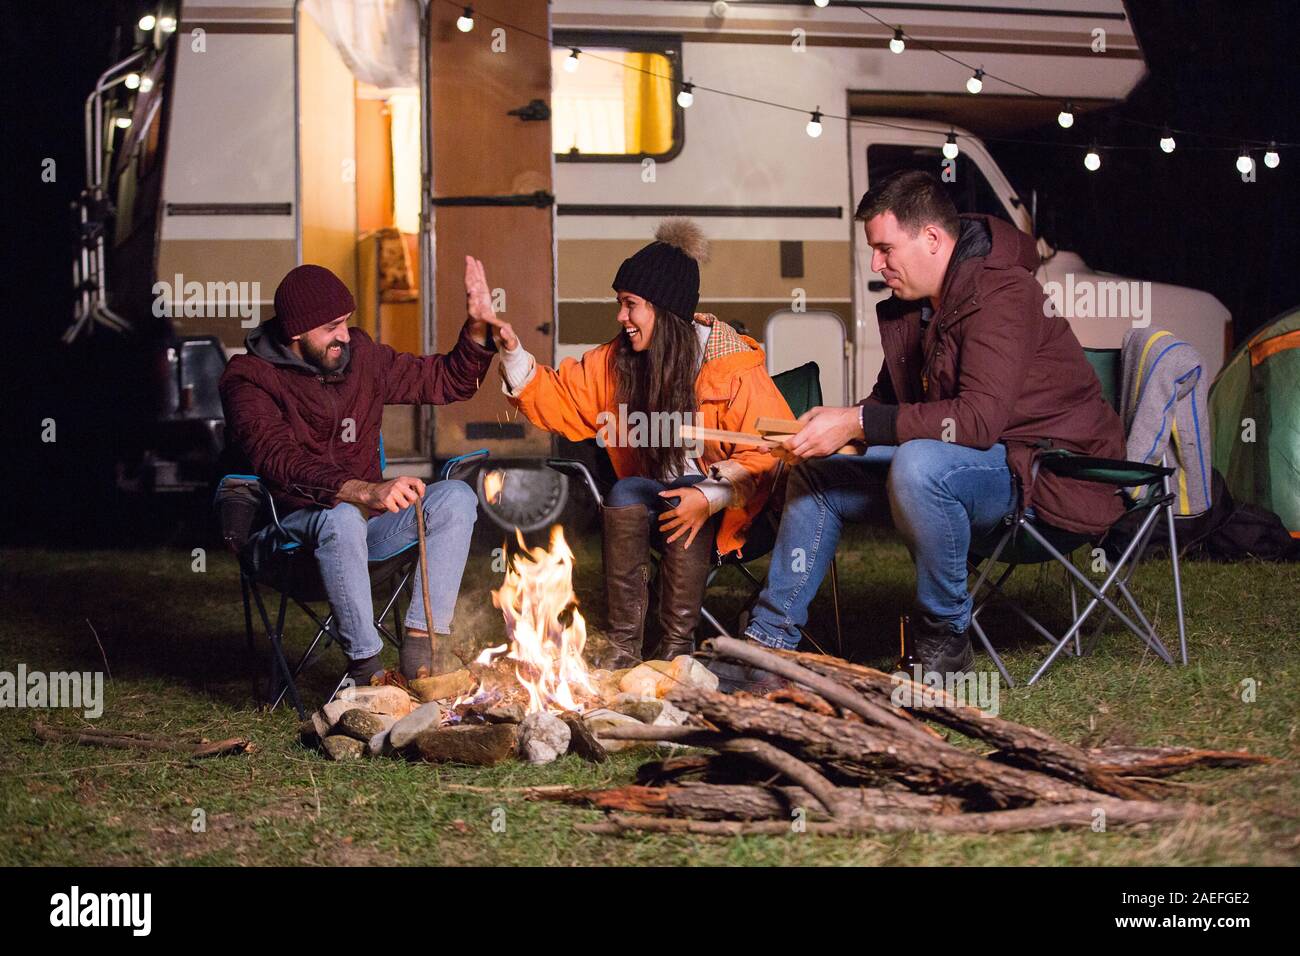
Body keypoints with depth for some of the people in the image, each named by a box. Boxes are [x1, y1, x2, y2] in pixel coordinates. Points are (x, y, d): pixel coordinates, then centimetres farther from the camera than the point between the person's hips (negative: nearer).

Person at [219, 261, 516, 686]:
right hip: (292, 531, -6)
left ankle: (422, 643, -22)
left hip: (367, 521, 6)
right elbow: (281, 464, -28)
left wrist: (477, 336, -4)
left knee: (455, 497, -16)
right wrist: (365, 491, -43)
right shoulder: (250, 379, -11)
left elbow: (445, 381, 18)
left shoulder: (359, 355, 7)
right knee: (341, 517, -38)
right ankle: (365, 666, -32)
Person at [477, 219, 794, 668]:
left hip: (725, 515, -4)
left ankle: (677, 647, -27)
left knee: (665, 497, -33)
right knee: (625, 492, -27)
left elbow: (768, 454, -14)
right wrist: (509, 348, -7)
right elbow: (555, 399, 7)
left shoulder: (735, 368, -13)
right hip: (653, 507, 4)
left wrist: (709, 497, -27)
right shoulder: (617, 362, 4)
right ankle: (623, 647, -26)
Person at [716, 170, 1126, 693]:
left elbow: (979, 417, -32)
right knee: (816, 474, 7)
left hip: (1043, 470, -10)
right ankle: (768, 644, 5)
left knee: (918, 465, -38)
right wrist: (834, 424, -5)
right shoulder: (913, 305, 8)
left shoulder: (1000, 292, -21)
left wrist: (859, 423, -31)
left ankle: (944, 640, -20)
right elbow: (891, 400, 17)